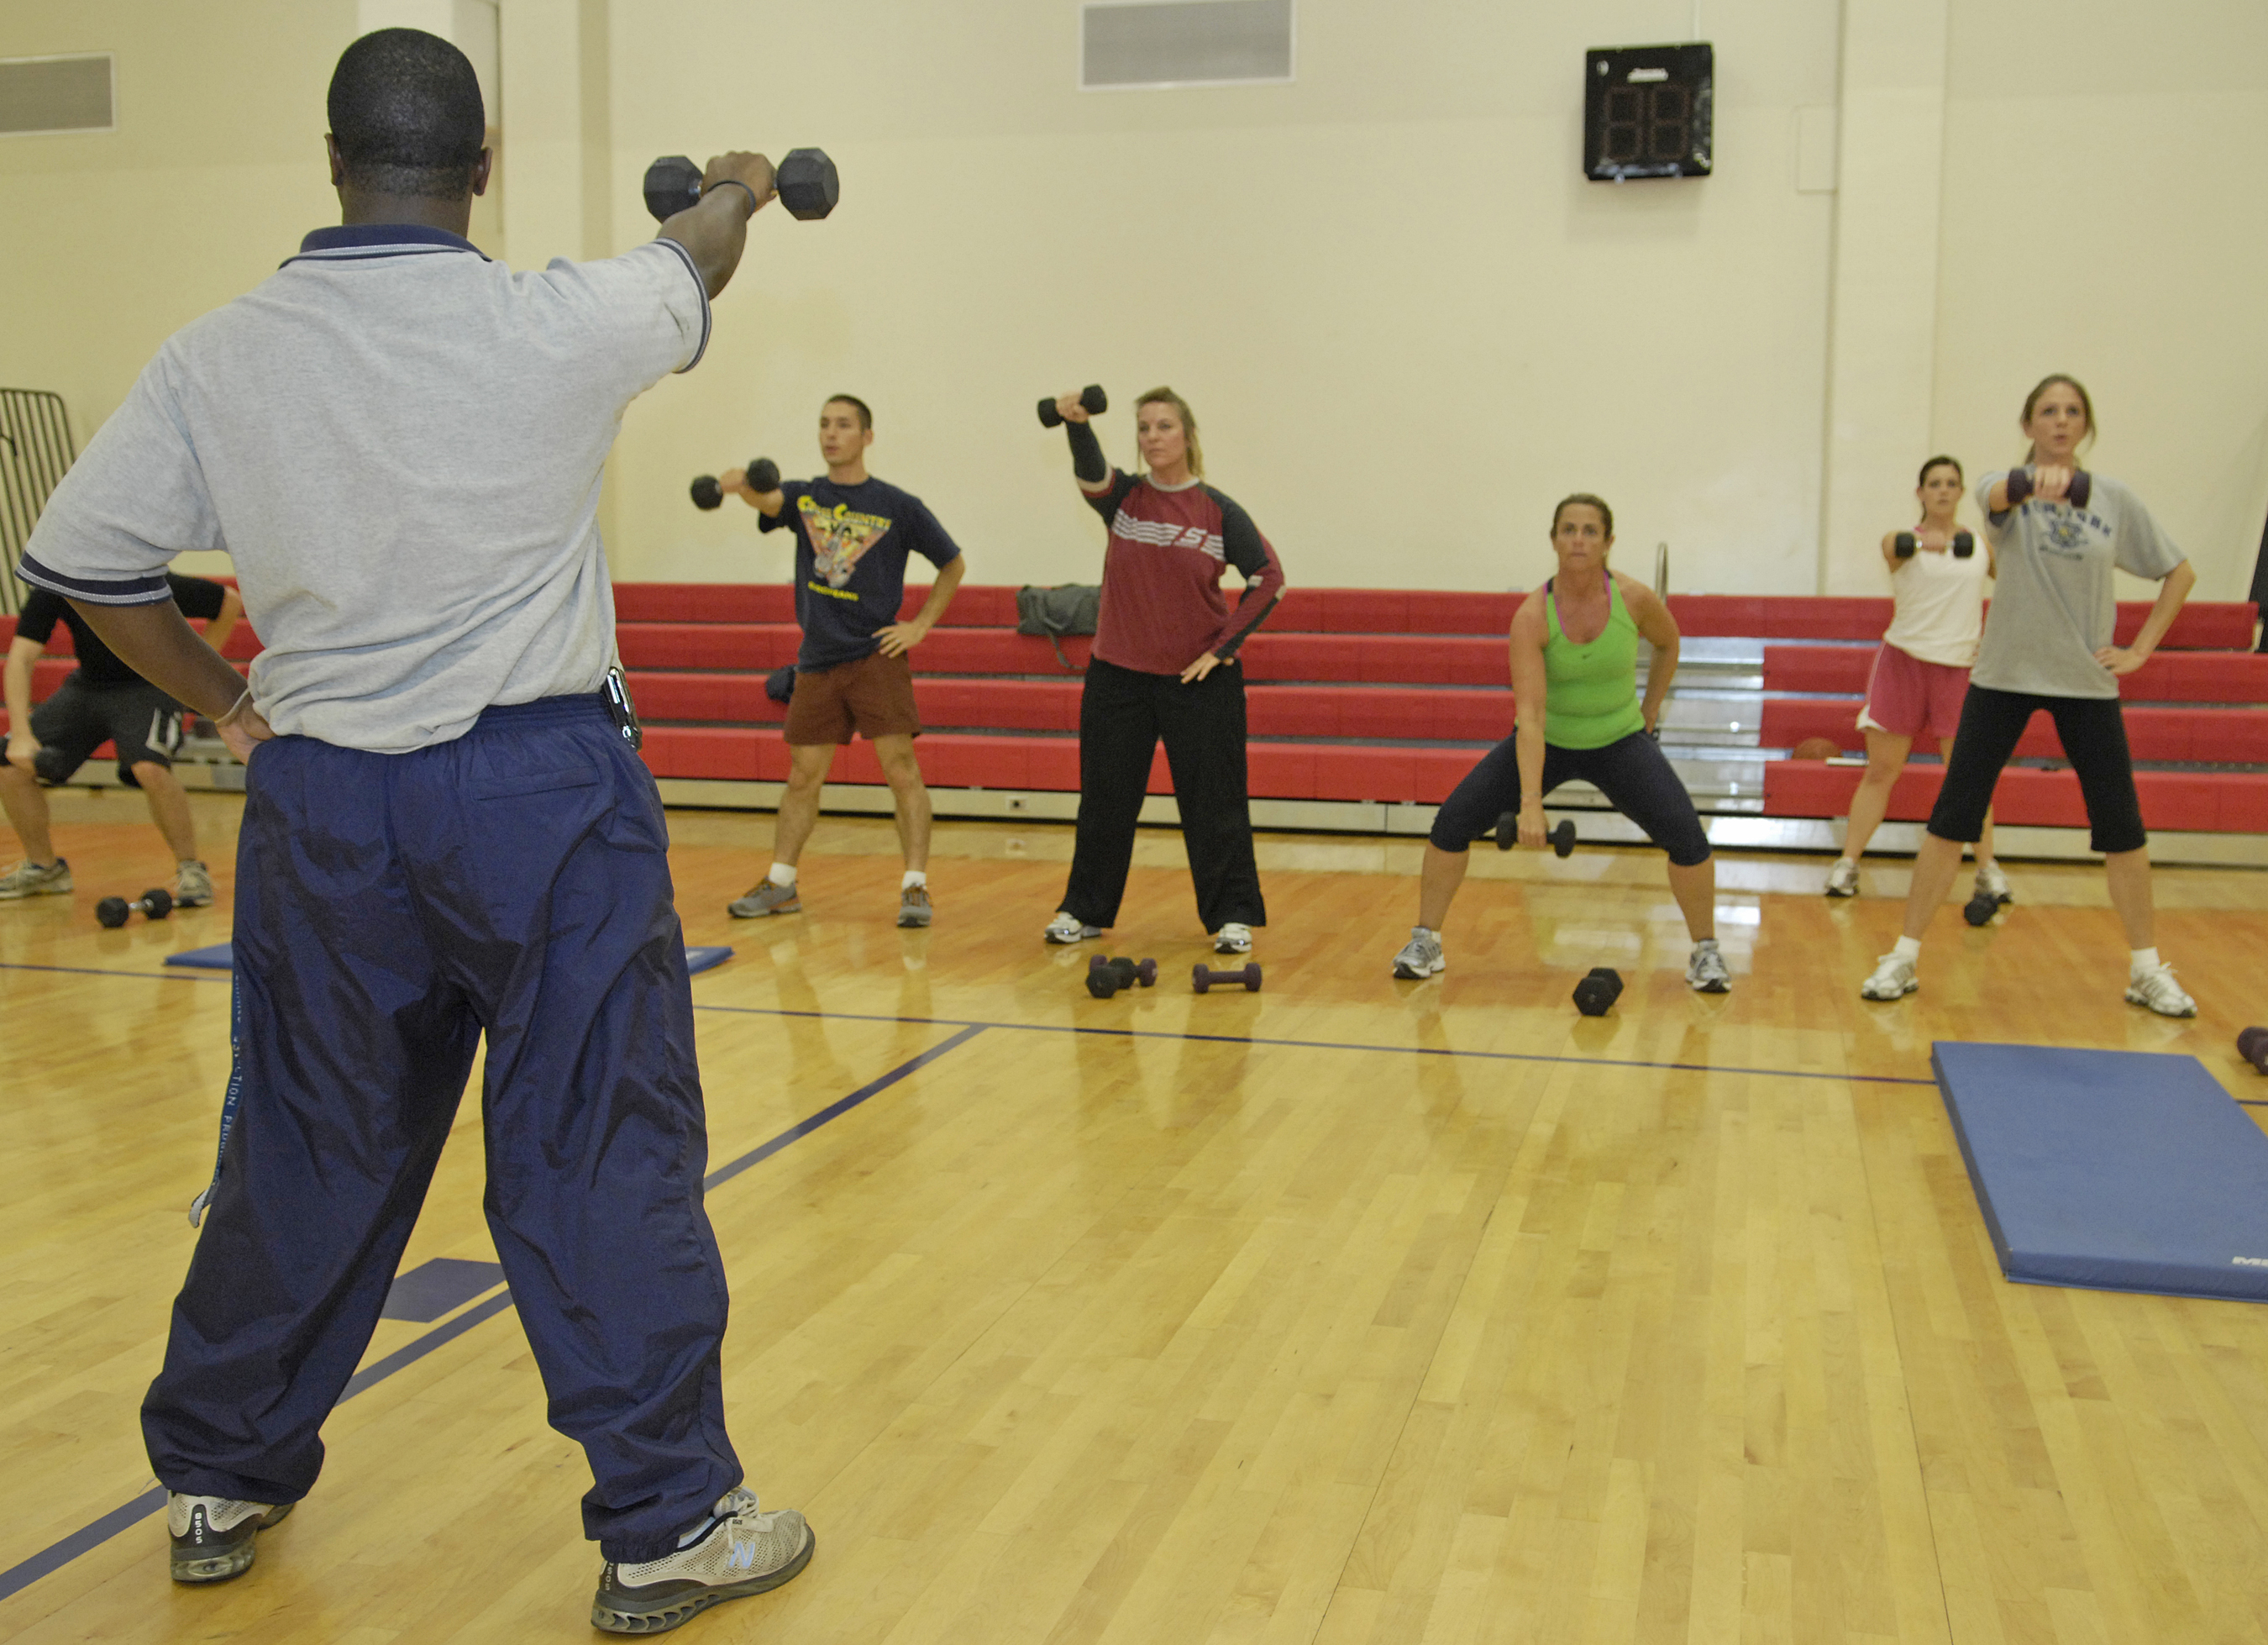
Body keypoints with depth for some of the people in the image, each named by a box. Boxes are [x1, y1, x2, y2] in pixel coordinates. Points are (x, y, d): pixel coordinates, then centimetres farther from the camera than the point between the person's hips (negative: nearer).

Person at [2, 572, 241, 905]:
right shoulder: (51, 591, -16)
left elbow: (229, 602, -11)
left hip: (148, 686, -5)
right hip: (87, 686, 5)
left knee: (149, 767, -33)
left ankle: (191, 869, -14)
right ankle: (43, 868, 18)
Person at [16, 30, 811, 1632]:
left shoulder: (214, 360, -1)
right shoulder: (555, 326, -10)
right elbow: (693, 265, 12)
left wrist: (230, 705, 16)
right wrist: (738, 187, 35)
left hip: (320, 802, 4)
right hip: (544, 790, -3)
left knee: (304, 1153, 18)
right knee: (605, 1155, 4)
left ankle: (219, 1484, 35)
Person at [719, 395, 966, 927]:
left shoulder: (898, 505, 0)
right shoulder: (804, 497, 8)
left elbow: (953, 565, 8)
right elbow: (767, 500, -16)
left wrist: (921, 625, -1)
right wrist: (740, 484, -39)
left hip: (876, 655, -3)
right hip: (818, 660, 3)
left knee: (900, 769, -8)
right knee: (803, 776, 9)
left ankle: (915, 886, -3)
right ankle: (780, 883, 20)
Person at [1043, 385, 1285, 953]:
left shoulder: (1219, 511, -1)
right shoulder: (1124, 498, 3)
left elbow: (1268, 578, -1)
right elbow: (1090, 472, -19)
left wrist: (1223, 647, -8)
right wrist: (1076, 423, -40)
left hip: (1199, 679, -2)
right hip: (1118, 673, 2)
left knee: (1212, 803, 1)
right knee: (1104, 800, 9)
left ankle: (1232, 917, 12)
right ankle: (1084, 910, 22)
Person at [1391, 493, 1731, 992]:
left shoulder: (1635, 599, -17)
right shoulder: (1532, 615, -23)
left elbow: (1668, 644, 9)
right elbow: (1528, 714, -31)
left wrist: (1649, 713, 10)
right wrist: (1530, 801, -40)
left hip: (1619, 741, 1)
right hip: (1546, 742, 0)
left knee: (1685, 835, -18)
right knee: (1454, 820, -13)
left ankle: (1705, 953, 5)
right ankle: (1425, 942, 5)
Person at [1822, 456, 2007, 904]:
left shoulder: (1982, 545, 8)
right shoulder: (1900, 540, -1)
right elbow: (1896, 549, -26)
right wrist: (1923, 539, -49)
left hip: (1959, 667, 1)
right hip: (1903, 661, -1)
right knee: (1880, 771, 0)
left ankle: (1987, 869, 9)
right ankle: (1847, 863, 6)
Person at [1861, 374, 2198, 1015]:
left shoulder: (2115, 499, 1)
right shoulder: (2006, 487, -5)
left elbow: (2179, 572, 11)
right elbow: (1998, 495, -31)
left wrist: (2141, 649, -1)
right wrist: (2034, 479, -55)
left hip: (2086, 680, 2)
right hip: (2004, 675, -2)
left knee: (2121, 824, 3)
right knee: (1953, 816, -3)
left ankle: (2148, 970, 17)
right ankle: (1905, 957, 6)